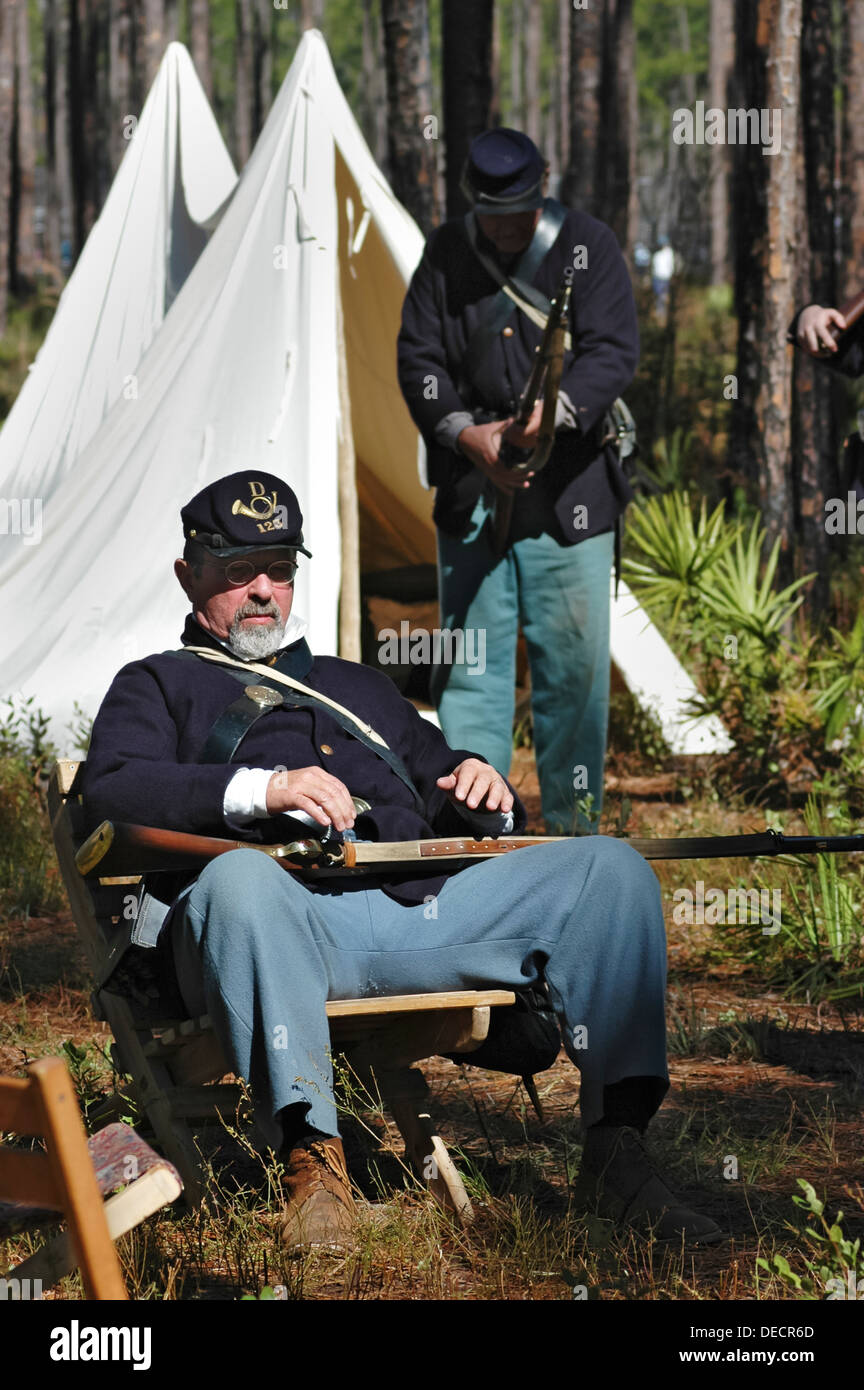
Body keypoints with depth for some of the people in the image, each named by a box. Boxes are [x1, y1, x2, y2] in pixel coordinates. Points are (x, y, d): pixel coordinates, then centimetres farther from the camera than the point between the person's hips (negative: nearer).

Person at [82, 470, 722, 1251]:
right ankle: (312, 1158, -47)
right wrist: (261, 789, -13)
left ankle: (616, 1144, -24)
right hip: (295, 915, -5)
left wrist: (481, 788, 8)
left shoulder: (356, 687, 39)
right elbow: (110, 791, 2)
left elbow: (441, 783, 35)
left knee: (608, 869, -14)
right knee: (240, 879, -42)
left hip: (424, 907, 5)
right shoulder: (158, 686, 24)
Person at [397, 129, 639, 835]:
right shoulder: (446, 254, 8)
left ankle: (573, 821, 11)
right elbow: (417, 358, 5)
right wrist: (464, 431, -14)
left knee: (573, 657, 0)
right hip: (470, 490, 2)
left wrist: (554, 411, -26)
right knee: (471, 654, -1)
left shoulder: (587, 245, 1)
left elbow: (614, 350, -8)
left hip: (569, 488, -1)